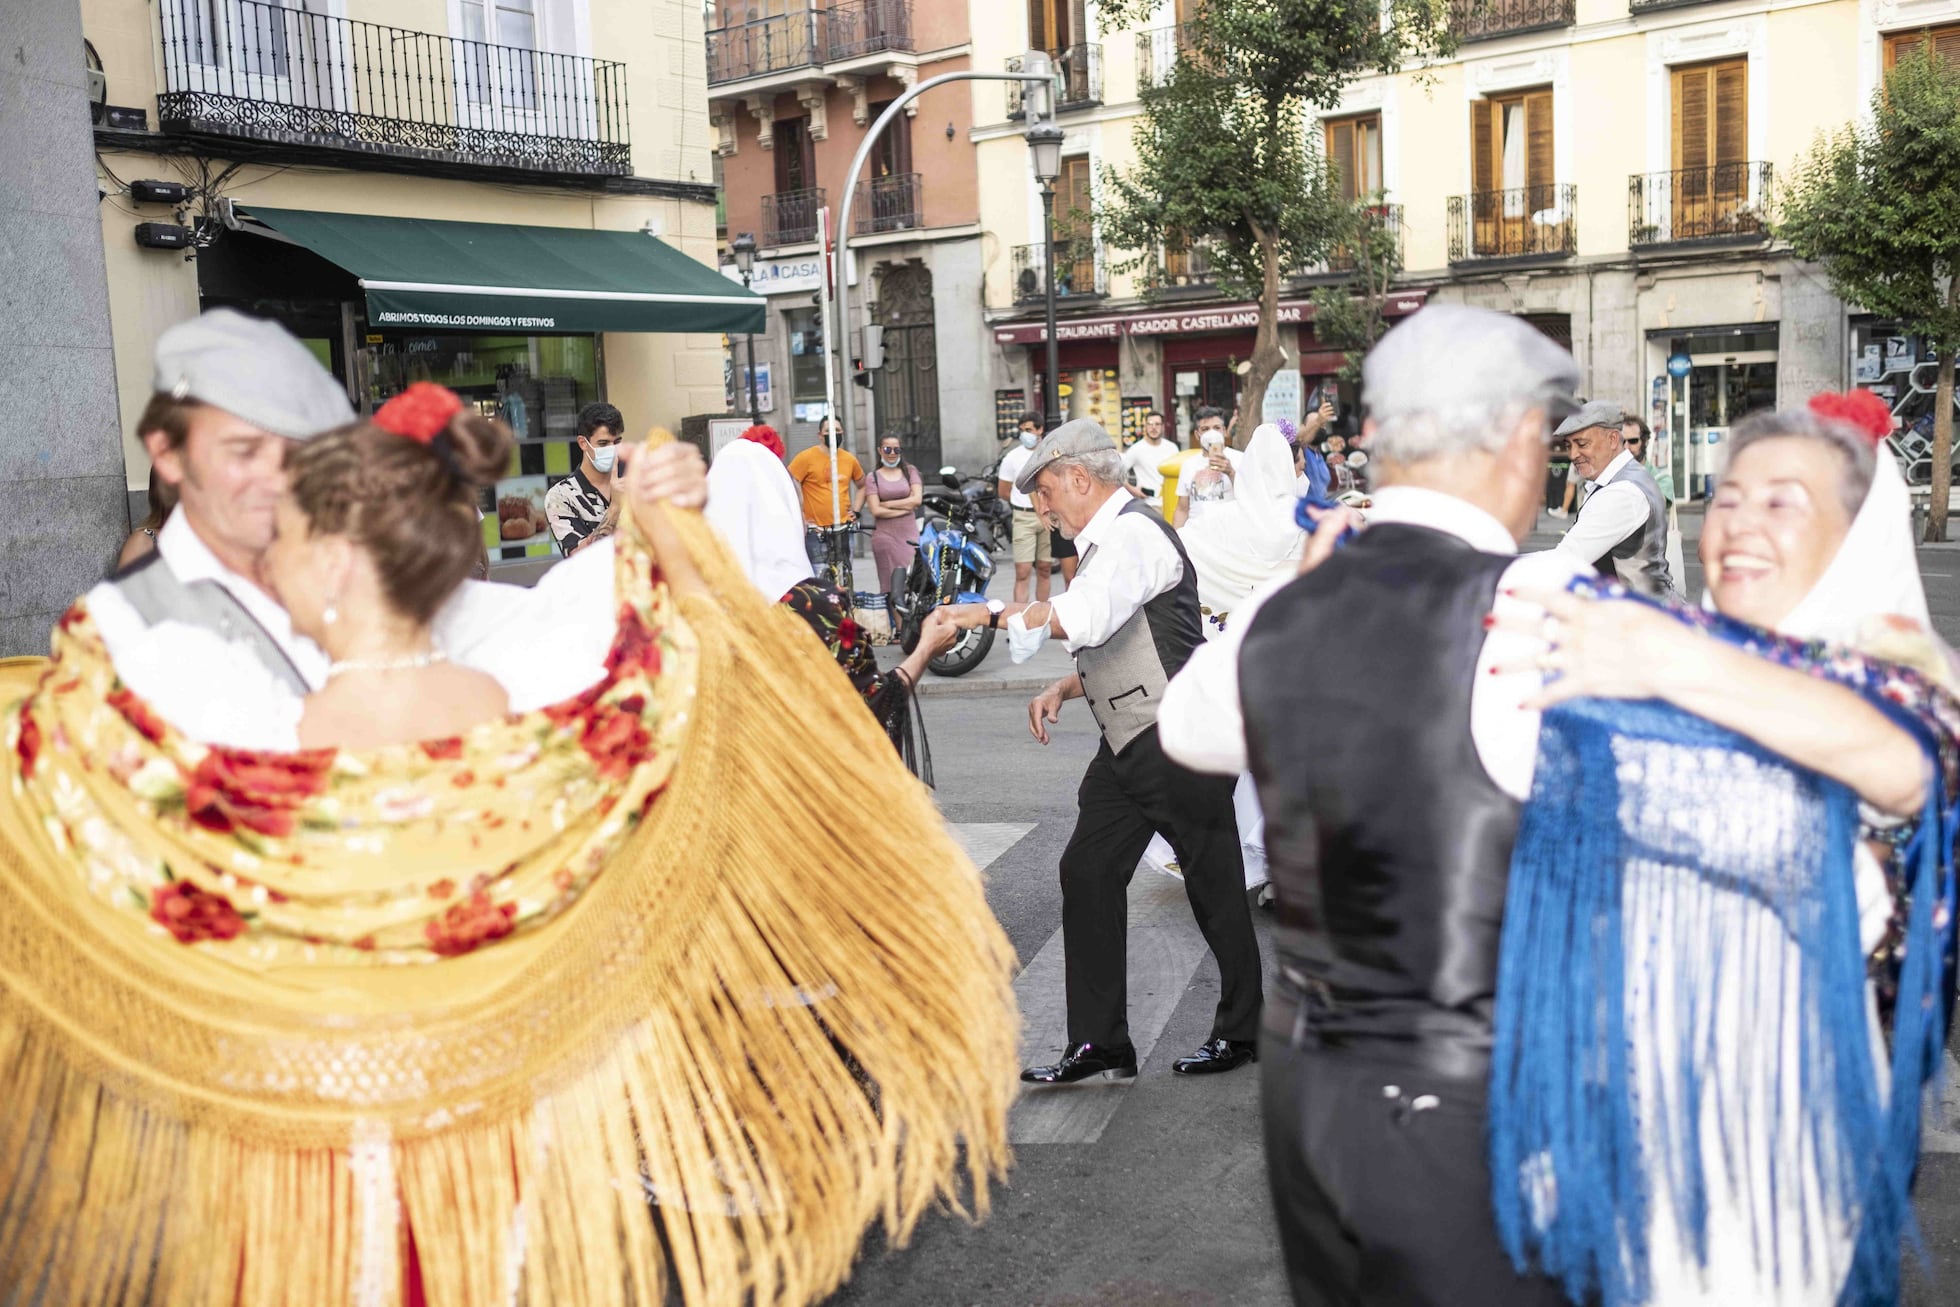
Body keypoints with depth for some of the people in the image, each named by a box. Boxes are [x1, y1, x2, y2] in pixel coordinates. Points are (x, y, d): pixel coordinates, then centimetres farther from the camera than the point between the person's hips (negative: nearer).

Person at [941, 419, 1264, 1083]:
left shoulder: (1134, 533, -14)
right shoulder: (1107, 541, 18)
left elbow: (1082, 618, -30)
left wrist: (992, 613, -21)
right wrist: (1064, 689, 10)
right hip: (1129, 745, 10)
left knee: (1213, 884, 4)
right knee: (1087, 873, 5)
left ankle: (1241, 1031, 21)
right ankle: (1099, 1043, 11)